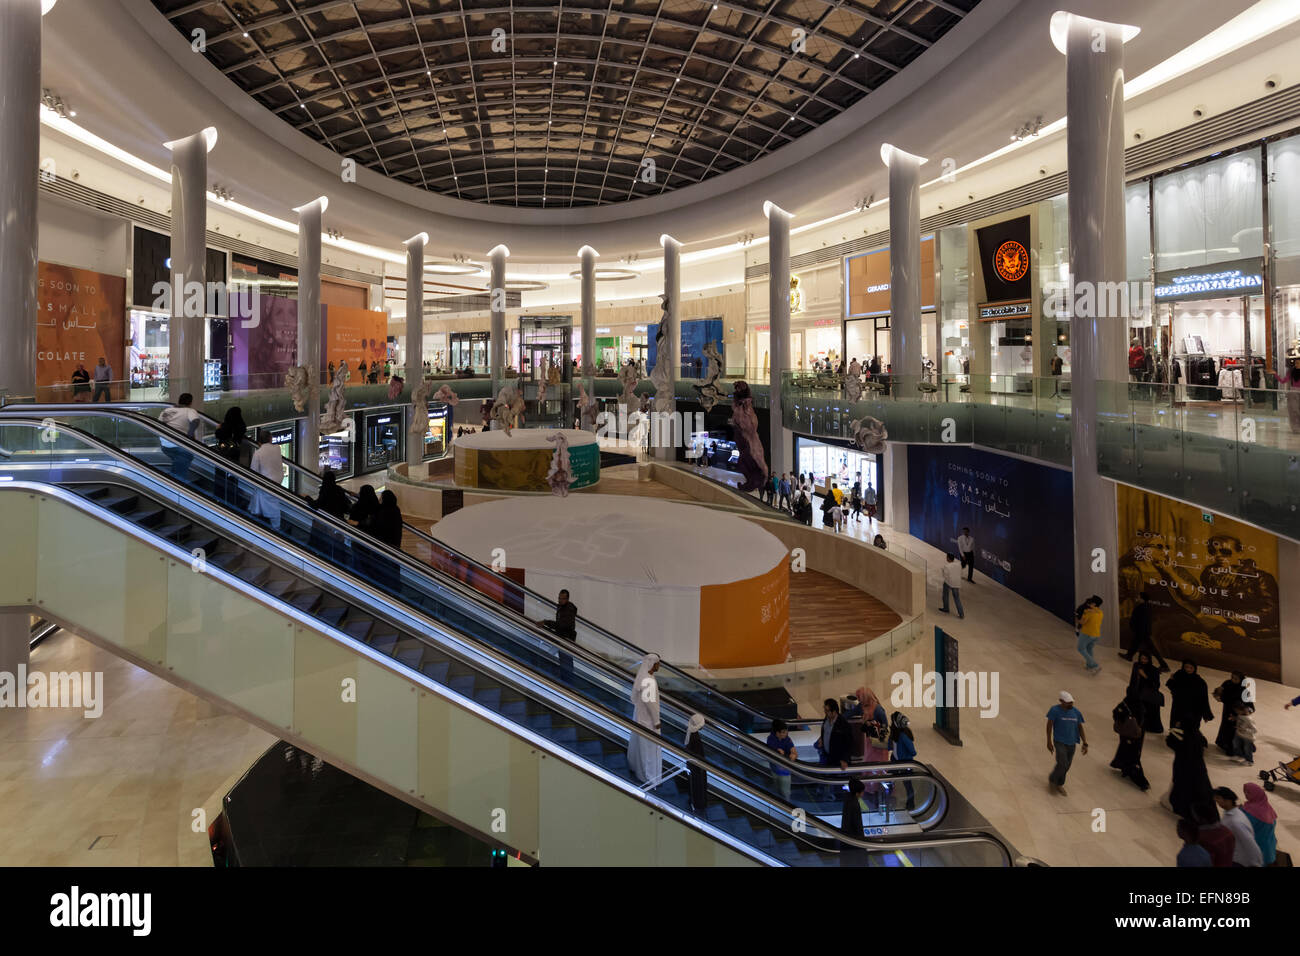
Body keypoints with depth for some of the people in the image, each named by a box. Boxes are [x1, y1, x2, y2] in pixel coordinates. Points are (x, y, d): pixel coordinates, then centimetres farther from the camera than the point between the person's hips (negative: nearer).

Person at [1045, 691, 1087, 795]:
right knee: (1062, 764, -13)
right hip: (1060, 742, -5)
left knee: (1066, 766, 13)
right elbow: (1049, 725, -9)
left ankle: (1059, 784, 34)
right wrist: (1049, 742, -9)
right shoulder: (1055, 710, -14)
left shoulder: (1076, 712, -1)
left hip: (1072, 743, 5)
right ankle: (1052, 780, 14)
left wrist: (1085, 744, 2)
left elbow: (1080, 728, 7)